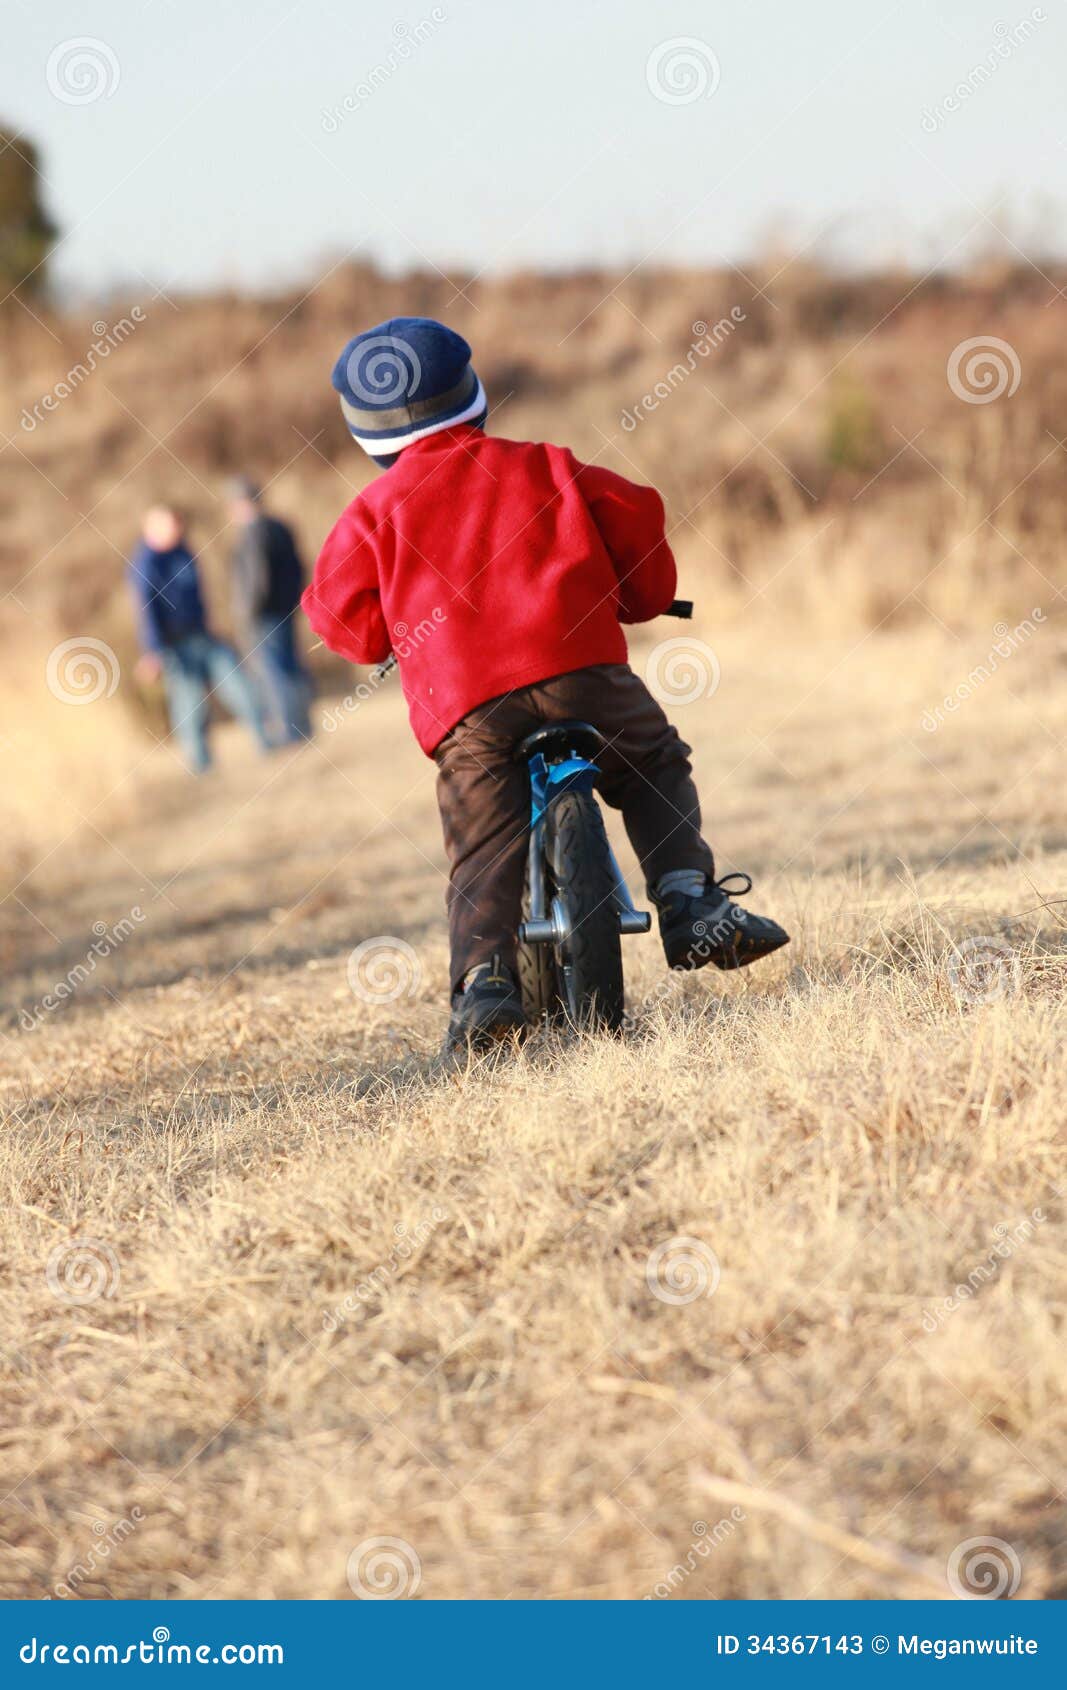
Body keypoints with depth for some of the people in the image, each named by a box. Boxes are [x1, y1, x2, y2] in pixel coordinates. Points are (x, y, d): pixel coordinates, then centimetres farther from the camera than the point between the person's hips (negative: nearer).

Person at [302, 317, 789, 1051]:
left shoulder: (376, 510, 16)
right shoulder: (542, 468, 18)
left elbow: (343, 613, 14)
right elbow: (631, 513, 18)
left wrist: (396, 636, 35)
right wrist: (643, 597, 35)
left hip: (465, 702, 0)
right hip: (579, 660, 0)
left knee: (483, 853, 2)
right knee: (657, 768, 20)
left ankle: (483, 976, -19)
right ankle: (691, 906, 4)